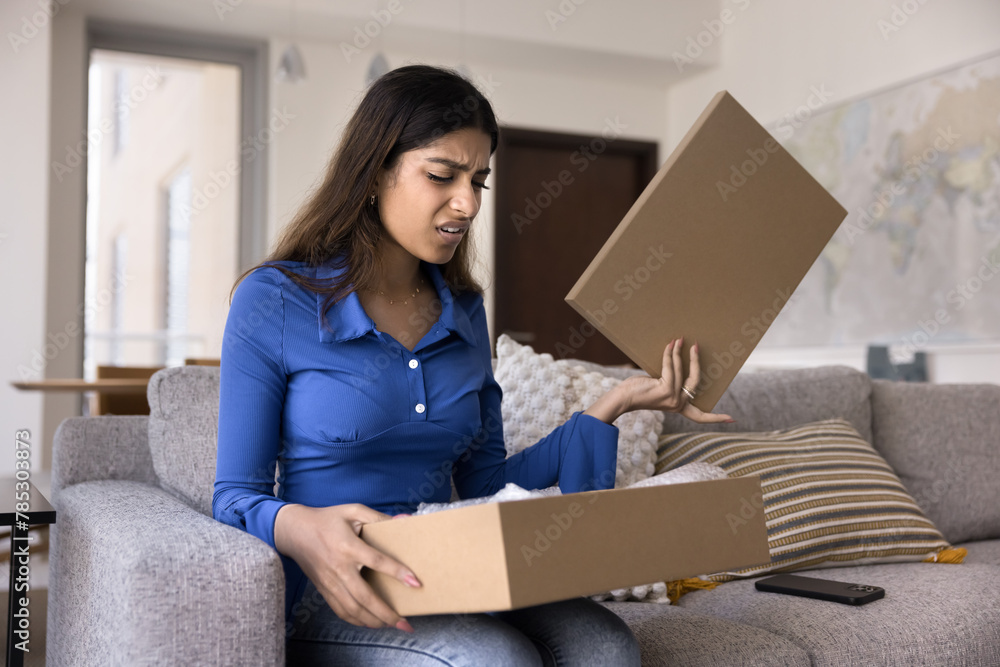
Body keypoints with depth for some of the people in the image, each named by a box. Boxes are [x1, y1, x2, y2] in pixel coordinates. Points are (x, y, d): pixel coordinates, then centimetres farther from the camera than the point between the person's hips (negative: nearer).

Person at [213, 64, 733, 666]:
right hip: (330, 595, -4)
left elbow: (486, 484, 11)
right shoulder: (274, 300, -6)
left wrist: (610, 408, 4)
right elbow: (236, 499, -6)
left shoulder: (464, 312, 10)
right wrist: (299, 529, -29)